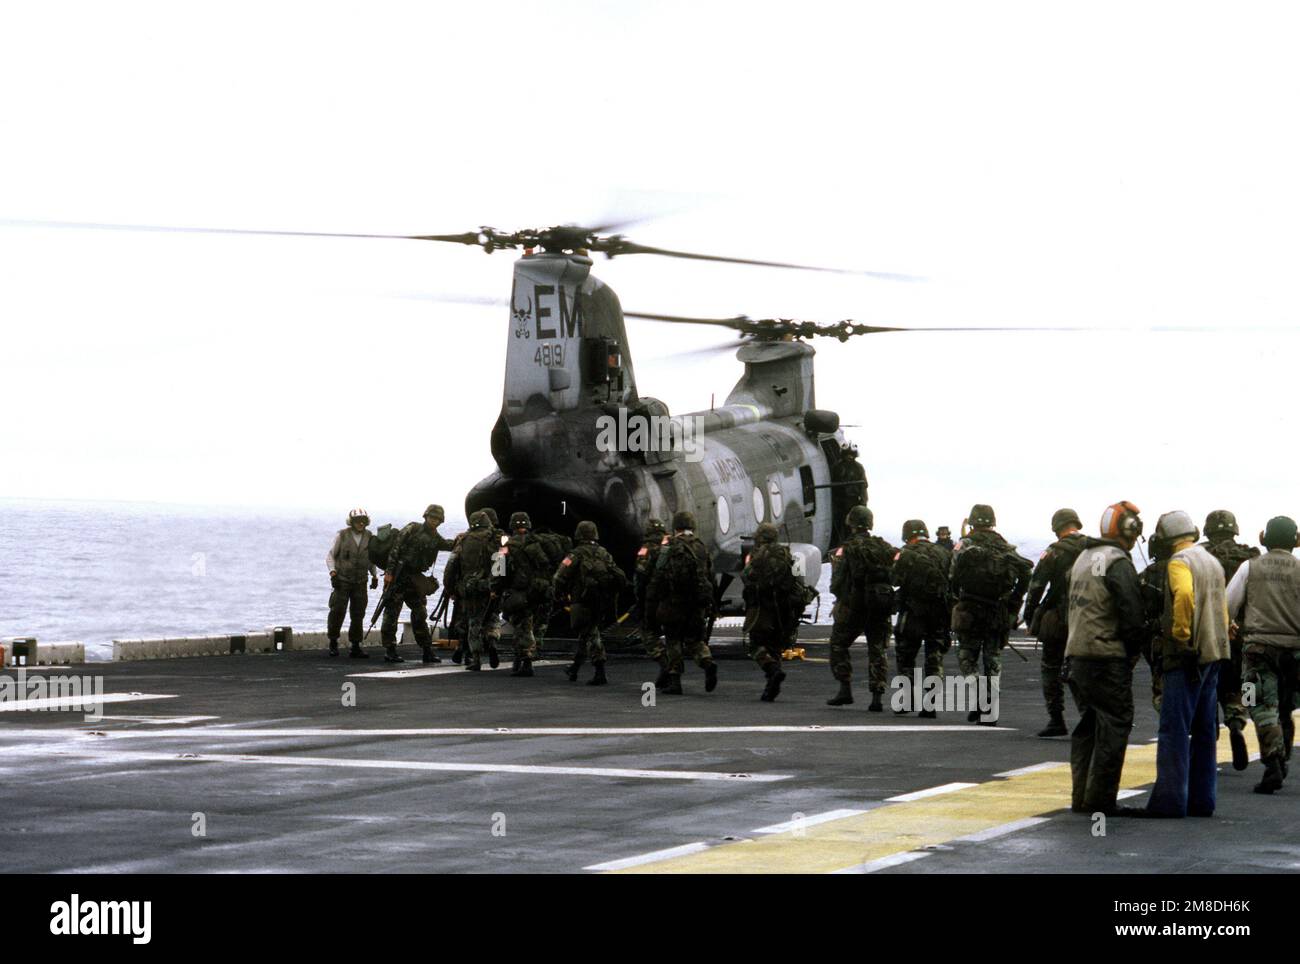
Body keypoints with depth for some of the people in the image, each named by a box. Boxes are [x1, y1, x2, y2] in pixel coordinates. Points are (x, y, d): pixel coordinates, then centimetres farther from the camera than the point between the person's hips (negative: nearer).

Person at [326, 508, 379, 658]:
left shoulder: (369, 536, 1)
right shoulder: (342, 535, -9)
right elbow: (330, 555, -4)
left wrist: (374, 575, 7)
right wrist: (333, 572, -18)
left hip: (360, 582, 3)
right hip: (342, 580, -3)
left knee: (358, 614, 2)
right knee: (338, 611, -9)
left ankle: (355, 647, 7)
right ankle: (333, 643, 9)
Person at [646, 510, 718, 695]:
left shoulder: (670, 548, -6)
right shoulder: (702, 548, 10)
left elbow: (659, 577, -9)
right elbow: (710, 577, 13)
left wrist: (651, 601, -3)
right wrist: (708, 601, 20)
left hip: (674, 603, -4)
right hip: (698, 604, 4)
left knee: (673, 642, 6)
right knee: (695, 639, 11)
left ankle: (674, 681, 4)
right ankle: (707, 662, -16)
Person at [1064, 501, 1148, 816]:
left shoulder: (1084, 558, 16)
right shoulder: (1118, 563, -13)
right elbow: (1132, 616, -17)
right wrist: (1134, 651, -2)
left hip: (1076, 655, 9)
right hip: (1107, 658, -9)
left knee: (1087, 725, 15)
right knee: (1114, 726, -4)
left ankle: (1081, 797, 16)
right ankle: (1100, 799, -5)